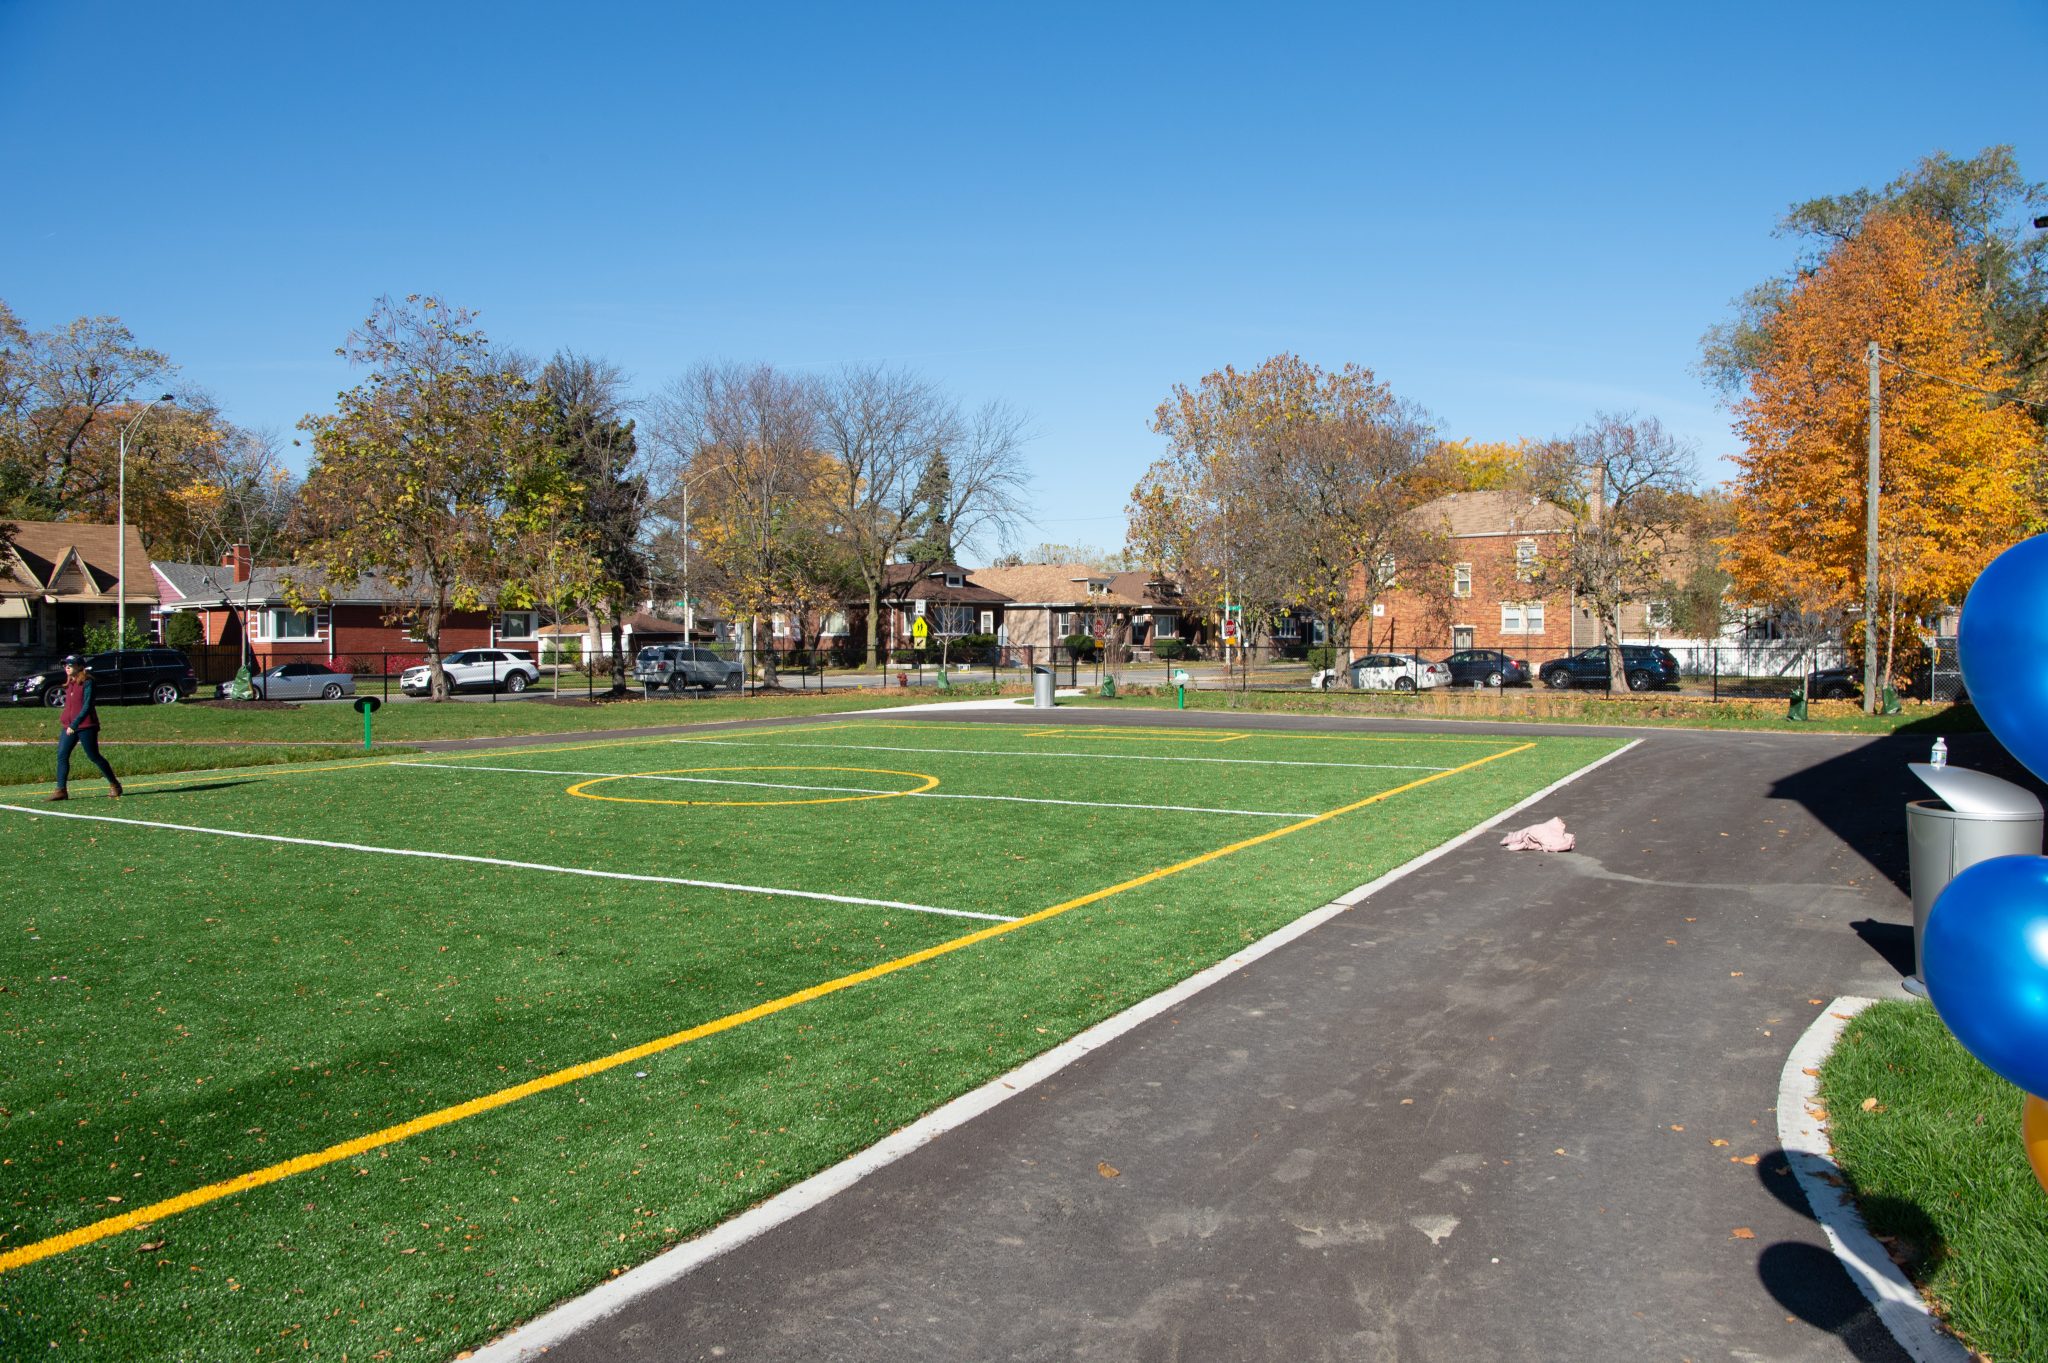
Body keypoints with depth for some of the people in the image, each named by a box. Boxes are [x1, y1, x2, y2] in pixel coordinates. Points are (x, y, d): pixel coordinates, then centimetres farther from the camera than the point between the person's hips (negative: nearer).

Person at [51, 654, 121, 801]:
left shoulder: (87, 682, -9)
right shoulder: (69, 684, 14)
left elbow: (87, 706, -16)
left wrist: (74, 724, -20)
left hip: (86, 726, -7)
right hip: (69, 726, 7)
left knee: (94, 756, -2)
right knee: (62, 755, -4)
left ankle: (114, 784, 12)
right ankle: (61, 790, -5)